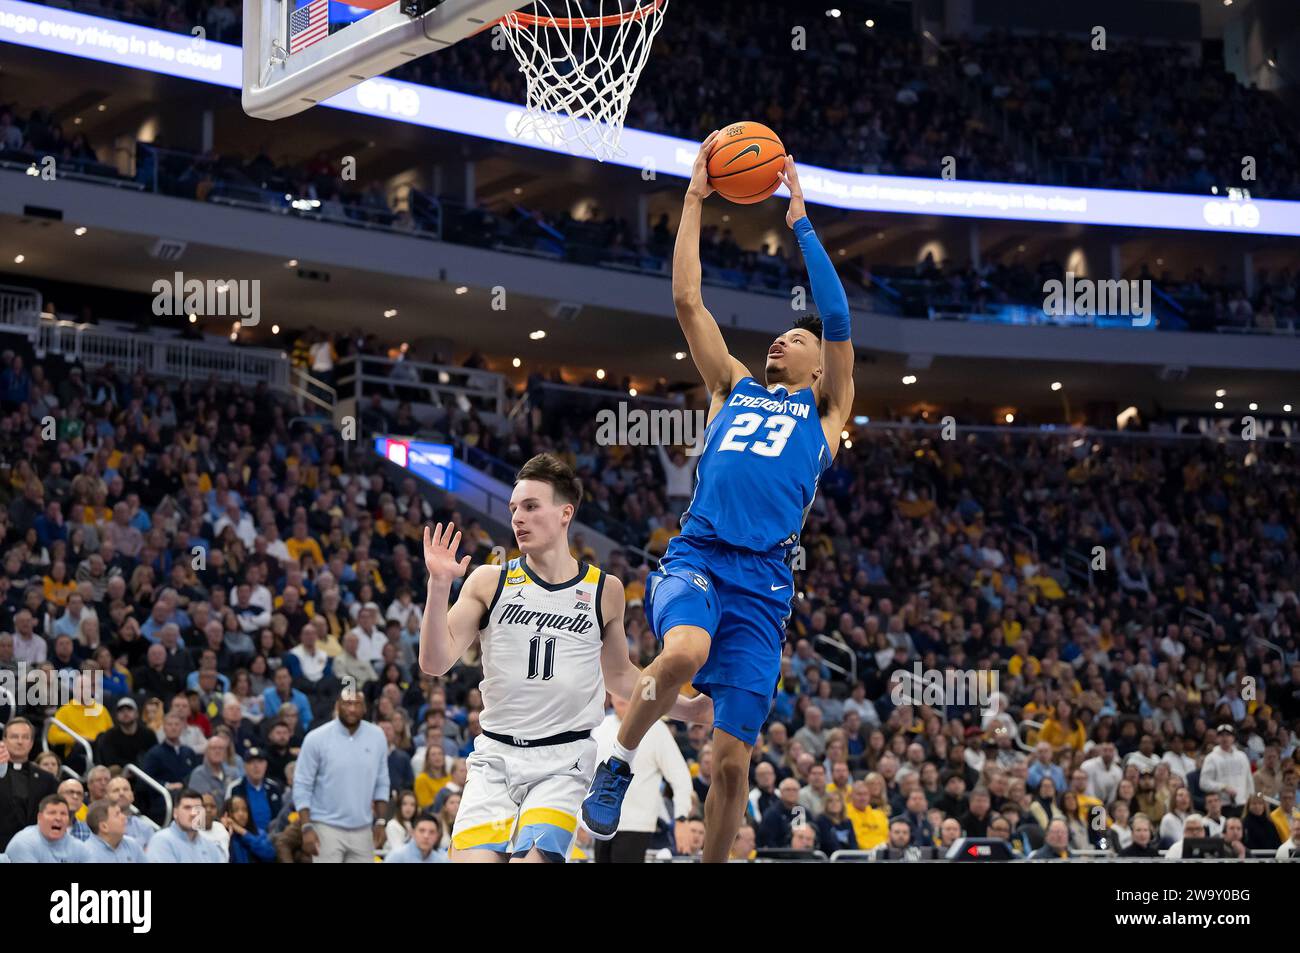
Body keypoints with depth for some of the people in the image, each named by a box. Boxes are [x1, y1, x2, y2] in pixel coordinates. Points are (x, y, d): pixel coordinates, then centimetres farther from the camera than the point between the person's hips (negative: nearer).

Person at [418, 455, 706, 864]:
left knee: (533, 858, -22)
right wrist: (439, 585, -14)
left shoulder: (604, 589, 6)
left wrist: (684, 708, 10)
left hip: (564, 759, -1)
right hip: (495, 755, 1)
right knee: (472, 859, -15)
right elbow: (435, 662, -4)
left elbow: (619, 675, 21)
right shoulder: (490, 582, 3)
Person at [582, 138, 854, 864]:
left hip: (763, 583, 0)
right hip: (694, 557, 0)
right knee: (685, 650, -35)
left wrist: (801, 223, 10)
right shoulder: (734, 388, 24)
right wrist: (696, 199, 18)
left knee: (733, 759, -3)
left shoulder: (826, 410, 18)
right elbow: (687, 300, 19)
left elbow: (838, 318, 6)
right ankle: (619, 763, -12)